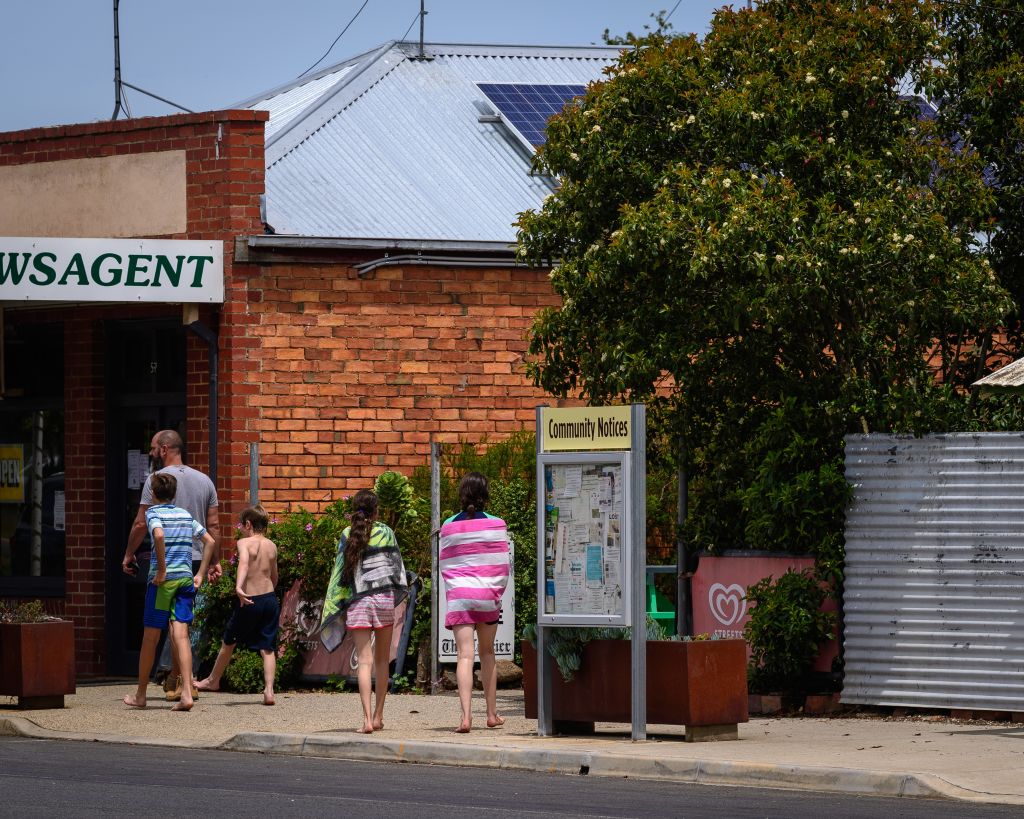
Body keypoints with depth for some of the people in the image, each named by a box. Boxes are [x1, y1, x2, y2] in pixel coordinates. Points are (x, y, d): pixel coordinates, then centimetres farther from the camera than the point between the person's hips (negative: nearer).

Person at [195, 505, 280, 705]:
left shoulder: (244, 543, -7)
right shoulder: (271, 546, 9)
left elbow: (244, 563, -28)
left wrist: (238, 586, -43)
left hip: (250, 601, -4)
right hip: (270, 598, 4)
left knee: (228, 642, 15)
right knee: (267, 648, 3)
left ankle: (213, 681, 31)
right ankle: (269, 690, -9)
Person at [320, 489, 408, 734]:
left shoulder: (347, 535, 3)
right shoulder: (385, 532, 3)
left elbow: (340, 571, 4)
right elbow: (397, 564, 5)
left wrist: (335, 605, 8)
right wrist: (400, 590, 18)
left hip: (357, 602, 0)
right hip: (384, 597, 0)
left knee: (364, 661, -5)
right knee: (382, 660, 13)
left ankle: (367, 718, -17)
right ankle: (378, 716, 17)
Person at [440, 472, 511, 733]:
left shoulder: (449, 526, 0)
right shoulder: (496, 525, -2)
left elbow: (444, 564, 5)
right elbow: (502, 564, -1)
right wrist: (498, 592, 12)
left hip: (458, 594, 0)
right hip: (488, 594, 0)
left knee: (464, 655, -6)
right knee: (487, 652, 16)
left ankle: (466, 716, -20)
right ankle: (492, 714, 22)